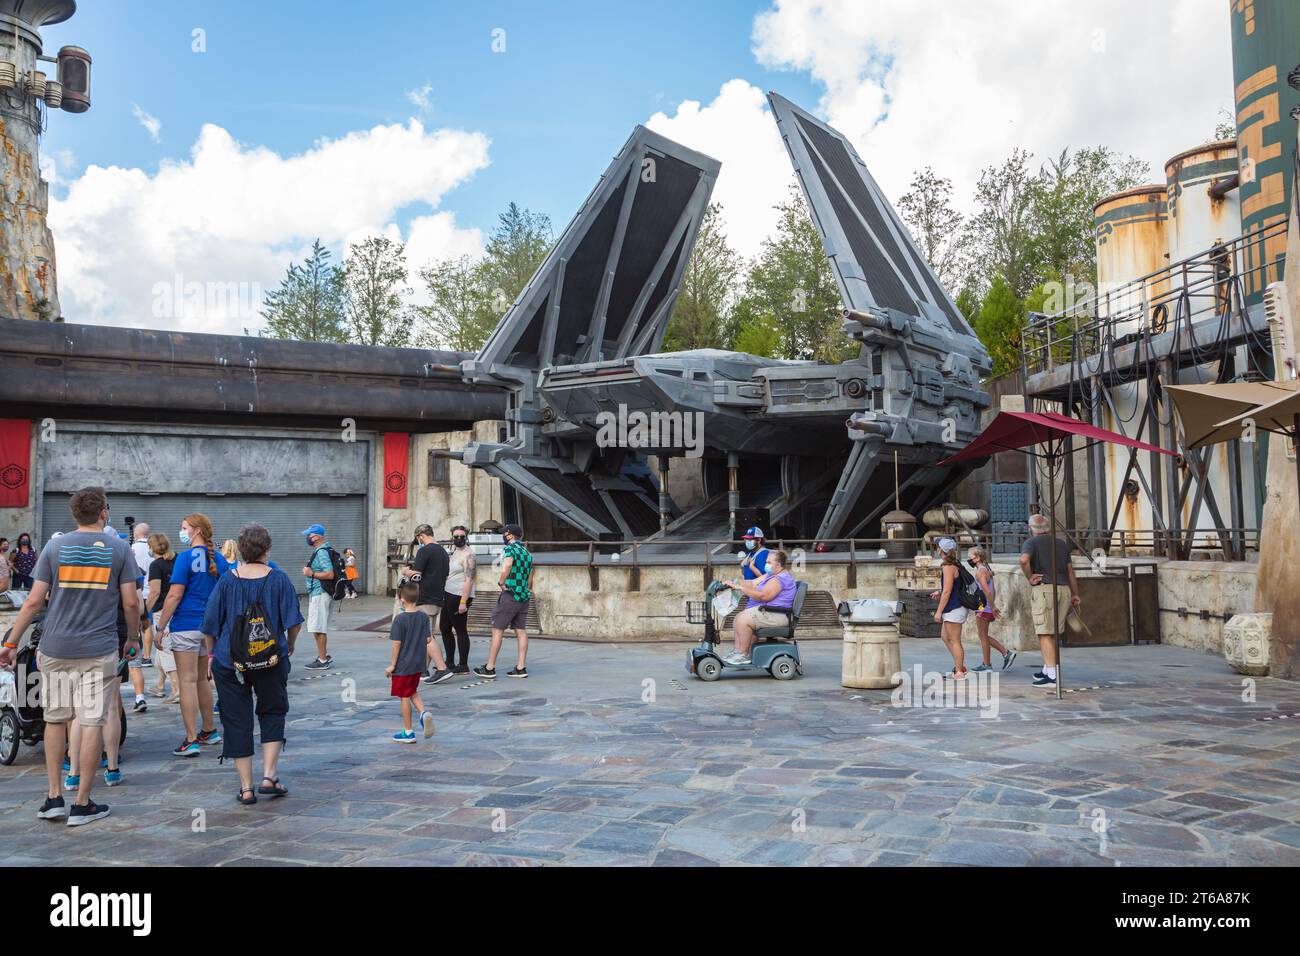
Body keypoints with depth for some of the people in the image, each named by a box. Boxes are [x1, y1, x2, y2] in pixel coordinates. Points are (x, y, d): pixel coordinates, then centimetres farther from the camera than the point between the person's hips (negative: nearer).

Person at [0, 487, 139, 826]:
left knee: (55, 719, 15)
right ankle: (82, 804, 7)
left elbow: (34, 601, 0)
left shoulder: (55, 547, 3)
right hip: (99, 651, -2)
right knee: (92, 722, 2)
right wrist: (134, 638, 14)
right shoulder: (119, 549, 0)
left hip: (55, 648, 2)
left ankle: (54, 798, 18)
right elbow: (131, 602, -1)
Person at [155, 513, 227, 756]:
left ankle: (191, 741, -1)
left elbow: (174, 595, -14)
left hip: (186, 625, -7)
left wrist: (161, 626, -8)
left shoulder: (186, 558, -10)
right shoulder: (218, 559, 9)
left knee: (188, 681, -2)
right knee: (202, 679, 18)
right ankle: (209, 731, 27)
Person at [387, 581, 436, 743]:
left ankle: (408, 733, 13)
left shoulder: (400, 619, -17)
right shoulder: (424, 617, -2)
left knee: (404, 697, 5)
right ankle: (423, 713, -3)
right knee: (413, 692, 23)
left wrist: (392, 665, -9)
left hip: (403, 665, -5)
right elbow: (428, 639, 2)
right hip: (418, 664, 5)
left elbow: (396, 643, -16)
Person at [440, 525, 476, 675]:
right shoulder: (454, 551, 16)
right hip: (448, 595, 10)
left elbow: (469, 580, -20)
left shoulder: (468, 555, -13)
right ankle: (450, 662, 26)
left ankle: (464, 666, 2)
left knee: (460, 630, -4)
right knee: (444, 628, 16)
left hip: (459, 596, -10)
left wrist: (463, 601, -25)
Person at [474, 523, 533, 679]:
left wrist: (501, 582, -19)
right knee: (521, 631, 7)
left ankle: (489, 668, 3)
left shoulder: (510, 548, -10)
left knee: (497, 630, 0)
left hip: (510, 595, -7)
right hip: (524, 596, 7)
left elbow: (507, 565, -31)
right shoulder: (527, 553, 15)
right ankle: (521, 668, 5)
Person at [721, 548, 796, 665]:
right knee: (738, 619, 11)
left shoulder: (781, 579, -17)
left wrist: (740, 588, -21)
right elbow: (752, 584, 13)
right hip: (766, 612, 12)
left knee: (742, 619, -22)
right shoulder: (770, 575, 18)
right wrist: (734, 582, -1)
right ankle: (737, 651, 7)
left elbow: (762, 596, -25)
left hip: (776, 615, -12)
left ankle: (743, 655, -14)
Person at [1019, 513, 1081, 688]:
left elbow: (1023, 560, -20)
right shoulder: (1062, 544, 19)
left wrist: (1030, 578, -7)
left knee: (1045, 634, -5)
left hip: (1043, 588, -6)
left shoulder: (1032, 542, 2)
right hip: (1064, 589, 6)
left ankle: (1052, 675, -10)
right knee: (1054, 633, 14)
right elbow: (1070, 570, 19)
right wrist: (1075, 594, 23)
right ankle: (1047, 670, 21)